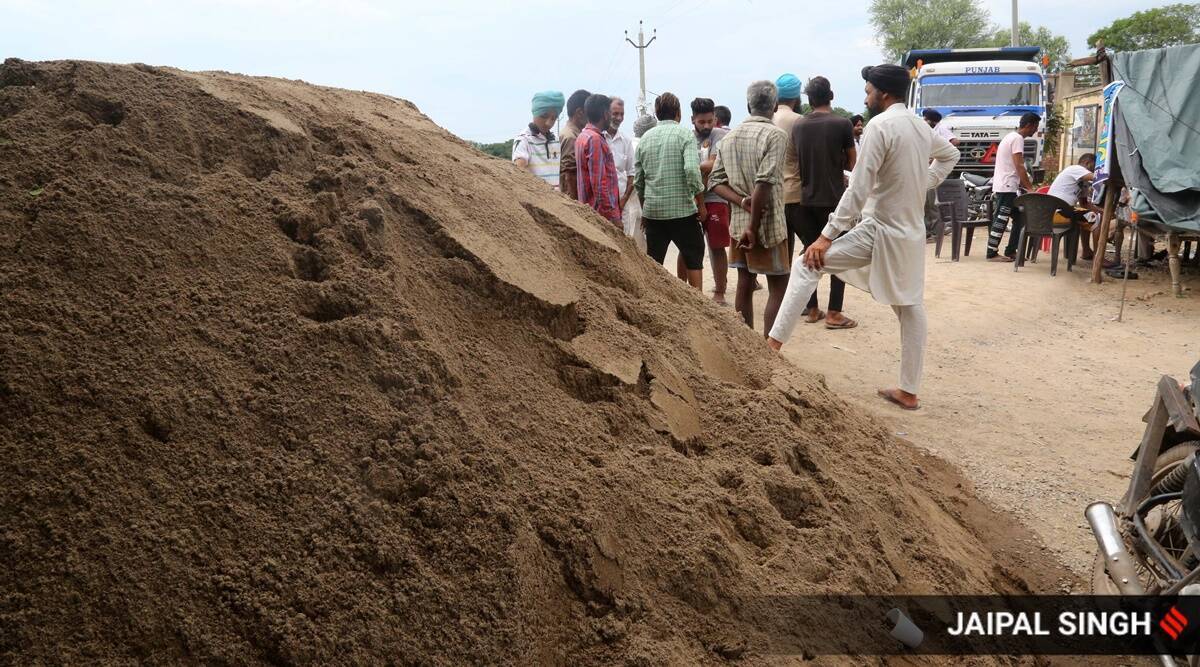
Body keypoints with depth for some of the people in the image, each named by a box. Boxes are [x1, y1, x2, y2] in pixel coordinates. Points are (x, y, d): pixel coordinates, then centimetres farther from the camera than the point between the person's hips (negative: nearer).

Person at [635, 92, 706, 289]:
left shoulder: (645, 138, 9)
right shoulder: (685, 134, -5)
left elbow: (638, 180, 10)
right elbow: (692, 170, -19)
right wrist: (701, 203, -10)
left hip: (653, 210, 4)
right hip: (682, 209, -4)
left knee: (653, 262, 10)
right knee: (694, 258, 9)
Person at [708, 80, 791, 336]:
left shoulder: (729, 137, 8)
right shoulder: (775, 135, -13)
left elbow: (715, 182, 4)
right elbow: (764, 183, -21)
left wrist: (743, 202, -7)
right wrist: (754, 226, -17)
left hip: (738, 223, 7)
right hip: (768, 224, -6)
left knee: (745, 284, 13)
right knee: (778, 288, 1)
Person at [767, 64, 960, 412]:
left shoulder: (880, 126, -15)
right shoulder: (921, 126, 11)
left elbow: (858, 190, -20)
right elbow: (950, 155, 33)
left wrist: (827, 236, -18)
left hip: (881, 230, -8)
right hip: (912, 232, 8)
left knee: (806, 266, -4)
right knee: (910, 308, 12)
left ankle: (774, 344, -10)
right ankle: (909, 391, 20)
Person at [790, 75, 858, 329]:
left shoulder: (798, 126, 3)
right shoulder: (842, 124, -9)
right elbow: (851, 164, -1)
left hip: (805, 198, 4)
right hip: (833, 198, -4)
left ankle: (812, 309, 19)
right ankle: (834, 314, 2)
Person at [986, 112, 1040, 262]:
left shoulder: (1011, 137, 19)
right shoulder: (1018, 139, -12)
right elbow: (1019, 167, -18)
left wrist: (1025, 186, 20)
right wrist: (1030, 188, -14)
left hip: (1004, 186, 10)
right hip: (1007, 187, -10)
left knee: (1019, 218, 11)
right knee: (1001, 220, -8)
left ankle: (1010, 251, 14)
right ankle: (992, 253, -5)